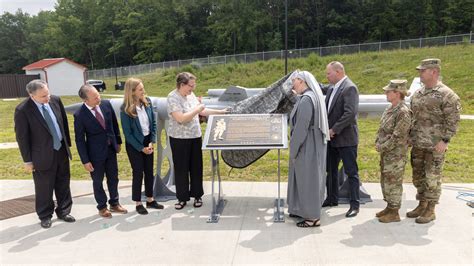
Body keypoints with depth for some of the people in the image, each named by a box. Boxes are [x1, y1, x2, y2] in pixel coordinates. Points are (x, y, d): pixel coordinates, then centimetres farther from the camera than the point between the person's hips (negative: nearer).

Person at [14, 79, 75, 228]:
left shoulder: (55, 100, -4)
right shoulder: (22, 110, -17)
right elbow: (22, 137, -10)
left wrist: (67, 143, 11)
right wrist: (27, 160, -7)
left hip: (62, 151, 4)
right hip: (43, 156, -4)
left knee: (63, 184, 15)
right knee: (44, 188, 10)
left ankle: (63, 212, 34)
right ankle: (45, 216, 31)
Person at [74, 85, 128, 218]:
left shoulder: (106, 104, -8)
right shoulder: (79, 115, -19)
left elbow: (114, 123, 7)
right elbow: (80, 140, -13)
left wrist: (118, 142, 12)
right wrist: (85, 161, -12)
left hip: (111, 149, 4)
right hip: (96, 153, -4)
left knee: (113, 178, 17)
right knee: (98, 181, 12)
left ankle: (114, 204, 35)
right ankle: (102, 207, 32)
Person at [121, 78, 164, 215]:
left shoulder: (147, 102, -4)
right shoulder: (125, 109, -18)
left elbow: (153, 123, 2)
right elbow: (127, 133, -14)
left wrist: (151, 142, -6)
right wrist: (141, 148, -12)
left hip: (147, 141, 5)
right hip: (134, 145, -5)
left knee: (149, 171, 12)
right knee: (138, 173, 4)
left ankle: (150, 200, 28)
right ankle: (138, 203, 20)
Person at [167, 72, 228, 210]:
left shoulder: (191, 95, 5)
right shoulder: (173, 98, -16)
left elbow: (201, 111, 16)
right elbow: (181, 118, -26)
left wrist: (220, 112, 13)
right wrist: (197, 109, -20)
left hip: (195, 136, 6)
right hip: (180, 139, -6)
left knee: (196, 167, 10)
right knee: (181, 169, 5)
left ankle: (197, 195, 24)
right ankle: (182, 198, 19)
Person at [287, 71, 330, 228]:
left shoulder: (306, 99, -20)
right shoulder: (313, 96, 11)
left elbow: (301, 128, -22)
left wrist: (293, 150, -16)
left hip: (307, 146, -10)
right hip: (312, 144, 10)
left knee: (307, 179, 0)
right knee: (303, 178, 18)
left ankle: (313, 217, 11)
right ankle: (304, 210, 31)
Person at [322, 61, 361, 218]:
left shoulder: (349, 88, -15)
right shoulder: (331, 88, 11)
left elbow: (350, 113, -24)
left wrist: (334, 130, -20)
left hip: (346, 138, -9)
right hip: (332, 138, 9)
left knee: (351, 172, 1)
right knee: (330, 170, 17)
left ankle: (355, 204, 11)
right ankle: (332, 199, 31)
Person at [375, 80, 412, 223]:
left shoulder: (403, 112, -20)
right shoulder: (390, 108, 10)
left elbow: (397, 137, -22)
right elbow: (382, 129, 18)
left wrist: (382, 147, -15)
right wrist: (378, 143, 6)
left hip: (395, 154, -9)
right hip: (385, 153, 9)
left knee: (393, 182, 1)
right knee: (385, 180, 18)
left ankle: (394, 213, 14)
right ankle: (389, 207, 33)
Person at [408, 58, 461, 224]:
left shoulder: (447, 95, -11)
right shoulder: (417, 93, 11)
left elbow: (453, 120, -12)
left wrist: (445, 140, -17)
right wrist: (409, 136, 15)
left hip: (435, 146, -7)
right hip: (417, 144, 7)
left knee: (432, 178, 1)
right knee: (418, 176, 15)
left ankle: (430, 211, 13)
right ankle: (422, 205, 29)